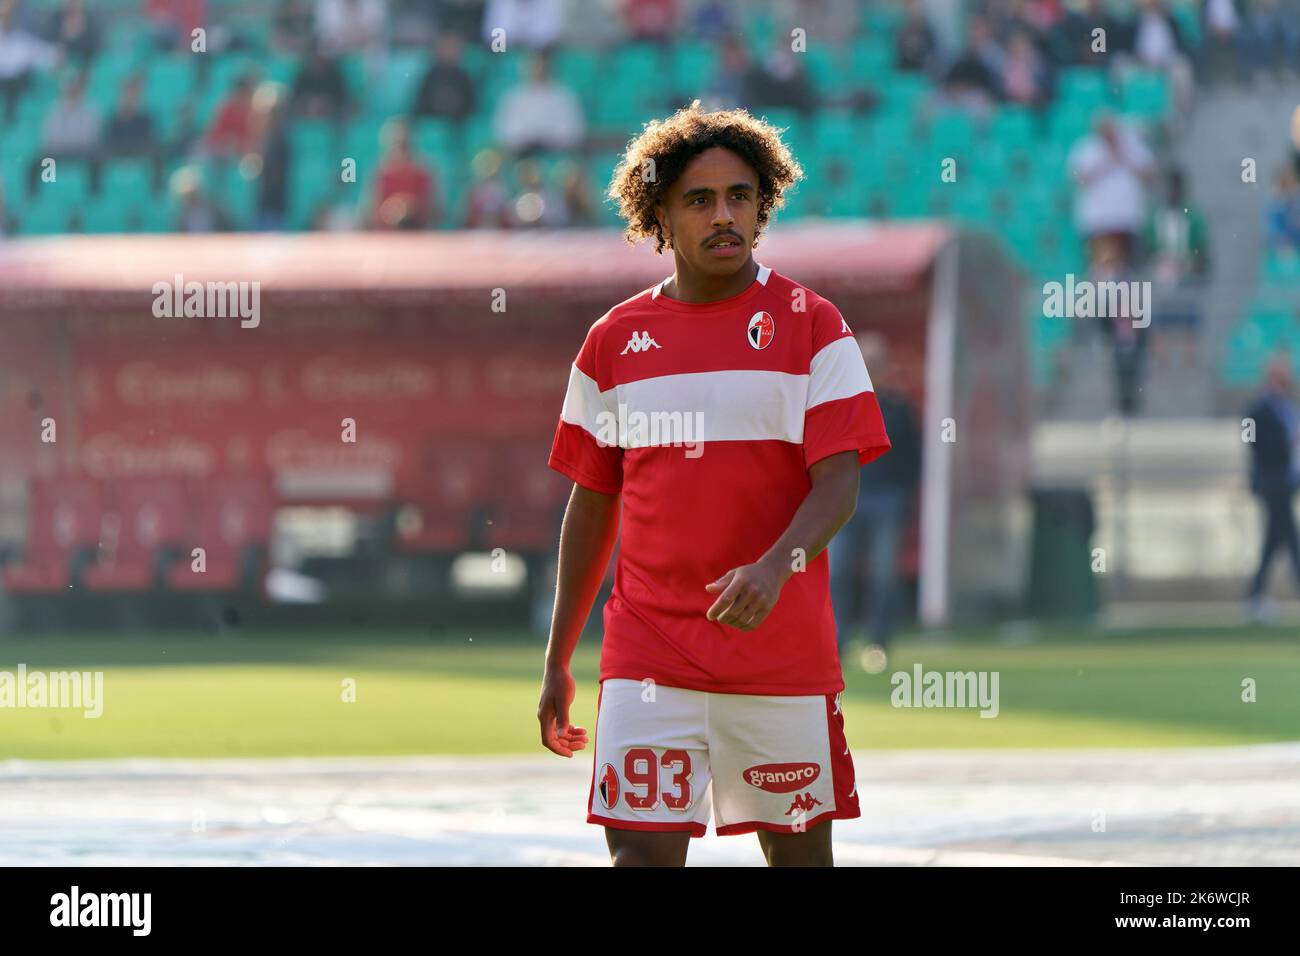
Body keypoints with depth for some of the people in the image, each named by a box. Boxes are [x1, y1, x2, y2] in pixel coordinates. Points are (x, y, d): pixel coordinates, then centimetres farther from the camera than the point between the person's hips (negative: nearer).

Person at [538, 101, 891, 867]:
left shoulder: (812, 325, 0)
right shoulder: (613, 341, 8)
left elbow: (839, 483, -8)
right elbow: (592, 506, 14)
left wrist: (775, 566, -27)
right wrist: (558, 660, 13)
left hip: (785, 652, -1)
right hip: (647, 654, 1)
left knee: (798, 850, 6)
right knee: (642, 851, -10)